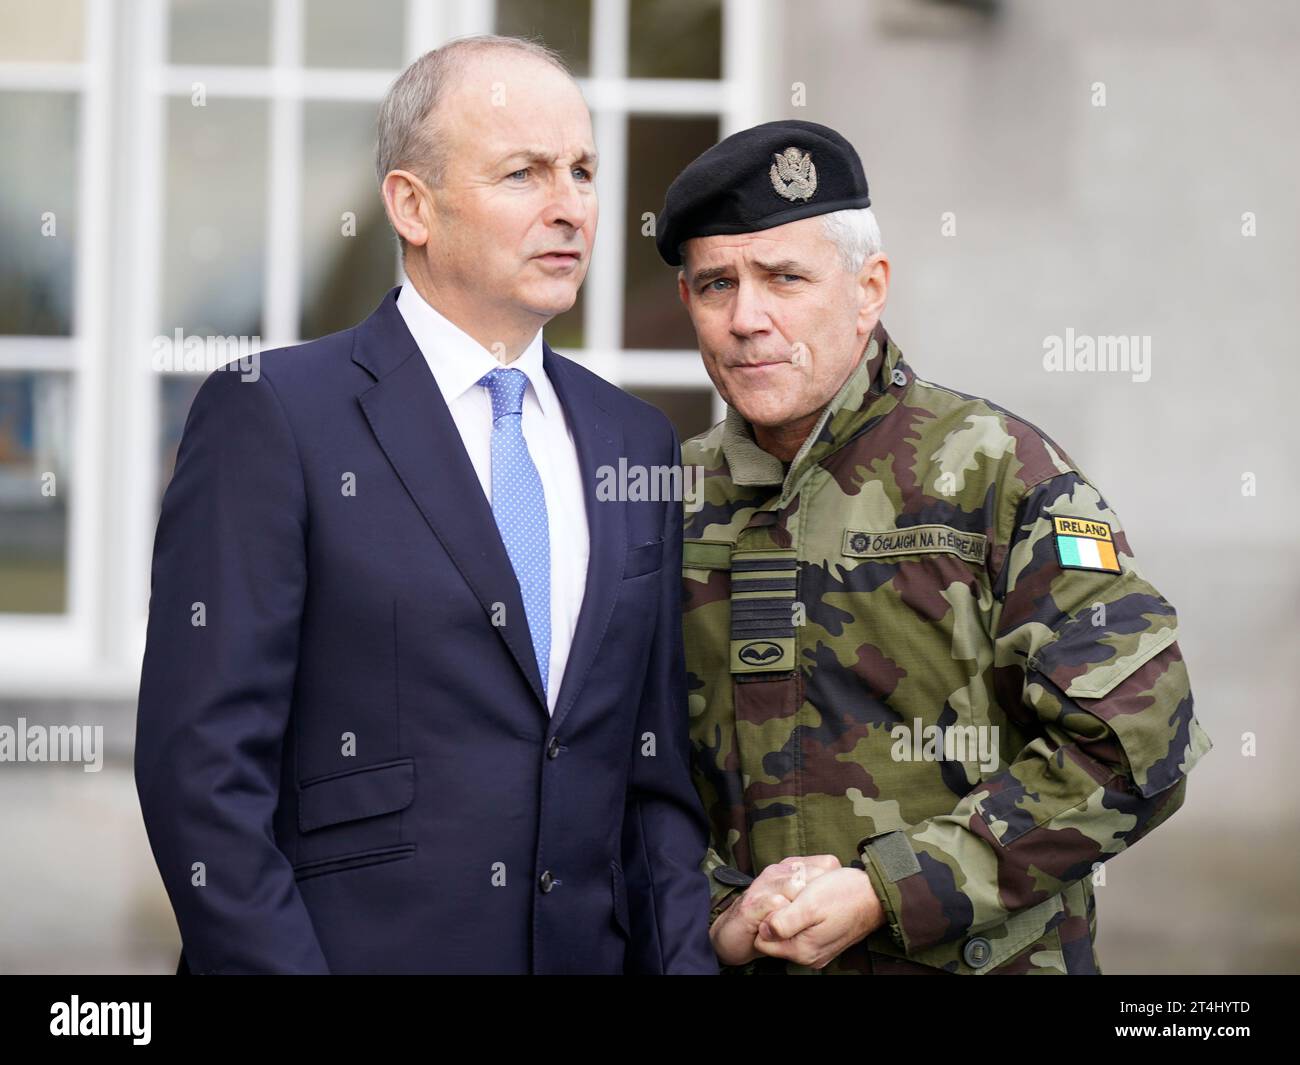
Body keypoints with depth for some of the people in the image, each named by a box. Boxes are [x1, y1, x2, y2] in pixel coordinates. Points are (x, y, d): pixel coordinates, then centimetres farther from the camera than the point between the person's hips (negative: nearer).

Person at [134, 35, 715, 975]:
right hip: (362, 946, -5)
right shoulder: (272, 415, -7)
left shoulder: (636, 441, 10)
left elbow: (657, 772, 11)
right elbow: (202, 764, -12)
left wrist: (685, 957, -3)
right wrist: (272, 962, -18)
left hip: (590, 954, 5)